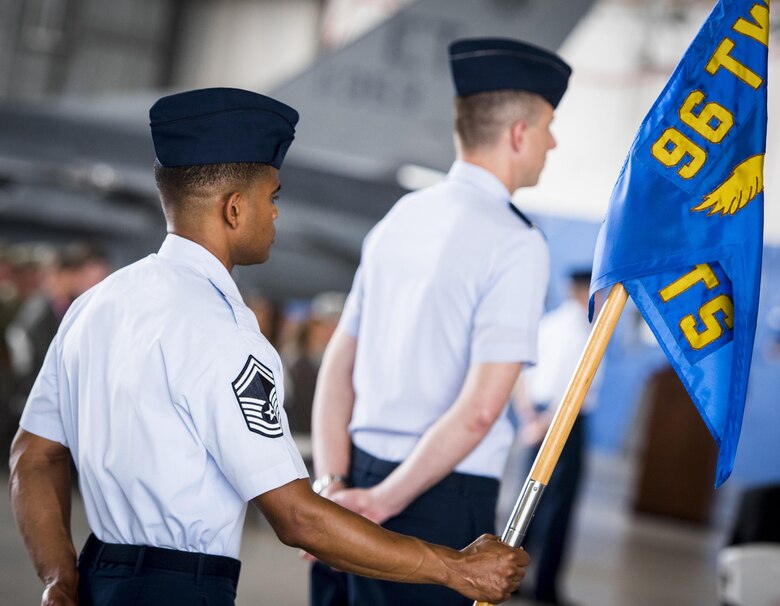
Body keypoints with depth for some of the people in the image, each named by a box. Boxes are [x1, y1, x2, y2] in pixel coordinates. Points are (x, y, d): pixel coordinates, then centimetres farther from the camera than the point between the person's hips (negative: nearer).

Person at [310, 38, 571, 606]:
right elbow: (479, 410, -19)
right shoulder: (517, 243, -12)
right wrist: (380, 502, -12)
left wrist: (333, 486, 1)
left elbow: (339, 365, 7)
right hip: (439, 504, -7)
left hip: (361, 476, 7)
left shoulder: (401, 217, 10)